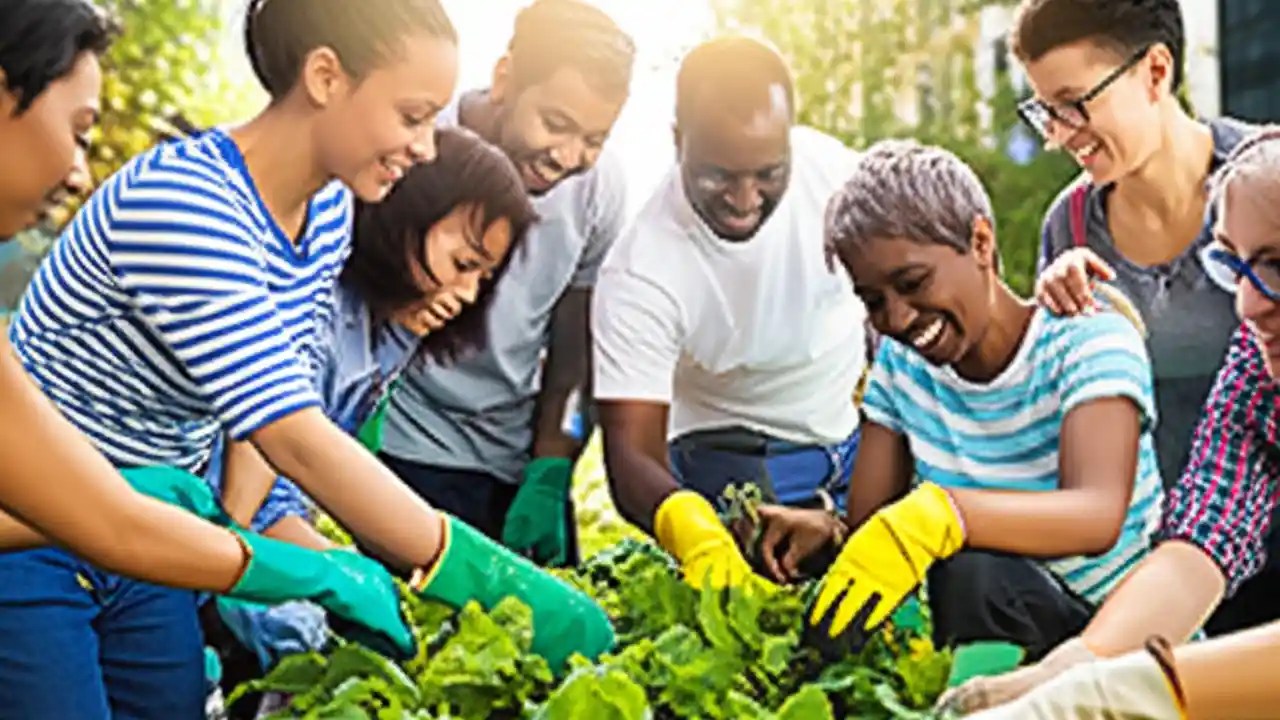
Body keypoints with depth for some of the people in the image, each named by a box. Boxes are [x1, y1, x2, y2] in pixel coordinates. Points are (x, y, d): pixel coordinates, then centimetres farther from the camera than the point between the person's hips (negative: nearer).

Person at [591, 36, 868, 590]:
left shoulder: (828, 165, -19)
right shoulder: (638, 277, -29)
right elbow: (633, 453, -33)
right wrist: (689, 525, -54)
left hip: (861, 430, 4)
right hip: (735, 454, -4)